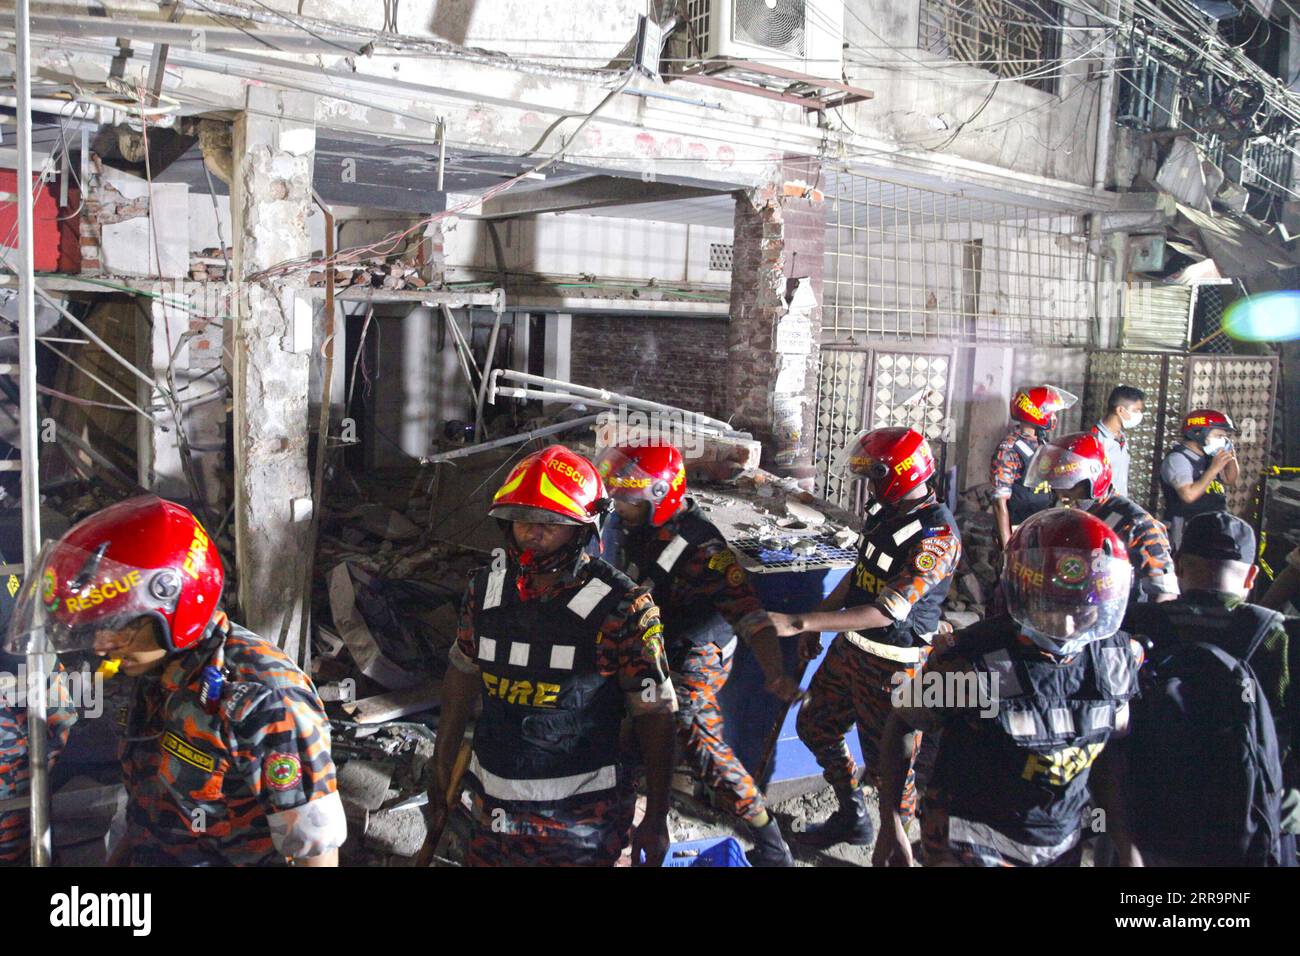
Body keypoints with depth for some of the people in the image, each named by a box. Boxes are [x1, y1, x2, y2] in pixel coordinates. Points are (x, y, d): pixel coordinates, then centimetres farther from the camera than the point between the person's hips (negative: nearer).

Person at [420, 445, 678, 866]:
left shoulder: (622, 609, -16)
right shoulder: (485, 589, -1)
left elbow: (655, 716, -10)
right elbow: (461, 680, 11)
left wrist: (656, 819, -7)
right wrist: (441, 774, 15)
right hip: (492, 811, 4)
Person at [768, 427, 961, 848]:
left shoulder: (936, 535, -26)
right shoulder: (883, 510, 1)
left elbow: (889, 612, -31)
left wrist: (800, 623, -33)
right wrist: (817, 618, 15)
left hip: (893, 664, -9)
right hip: (850, 646, 9)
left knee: (888, 762, 5)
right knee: (815, 726, 21)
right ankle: (851, 819, 40)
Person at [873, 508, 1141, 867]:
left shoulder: (1119, 658, -10)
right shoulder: (974, 662, -24)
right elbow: (901, 724, -10)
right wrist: (891, 825, -10)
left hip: (1064, 845, 5)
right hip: (972, 846, -4)